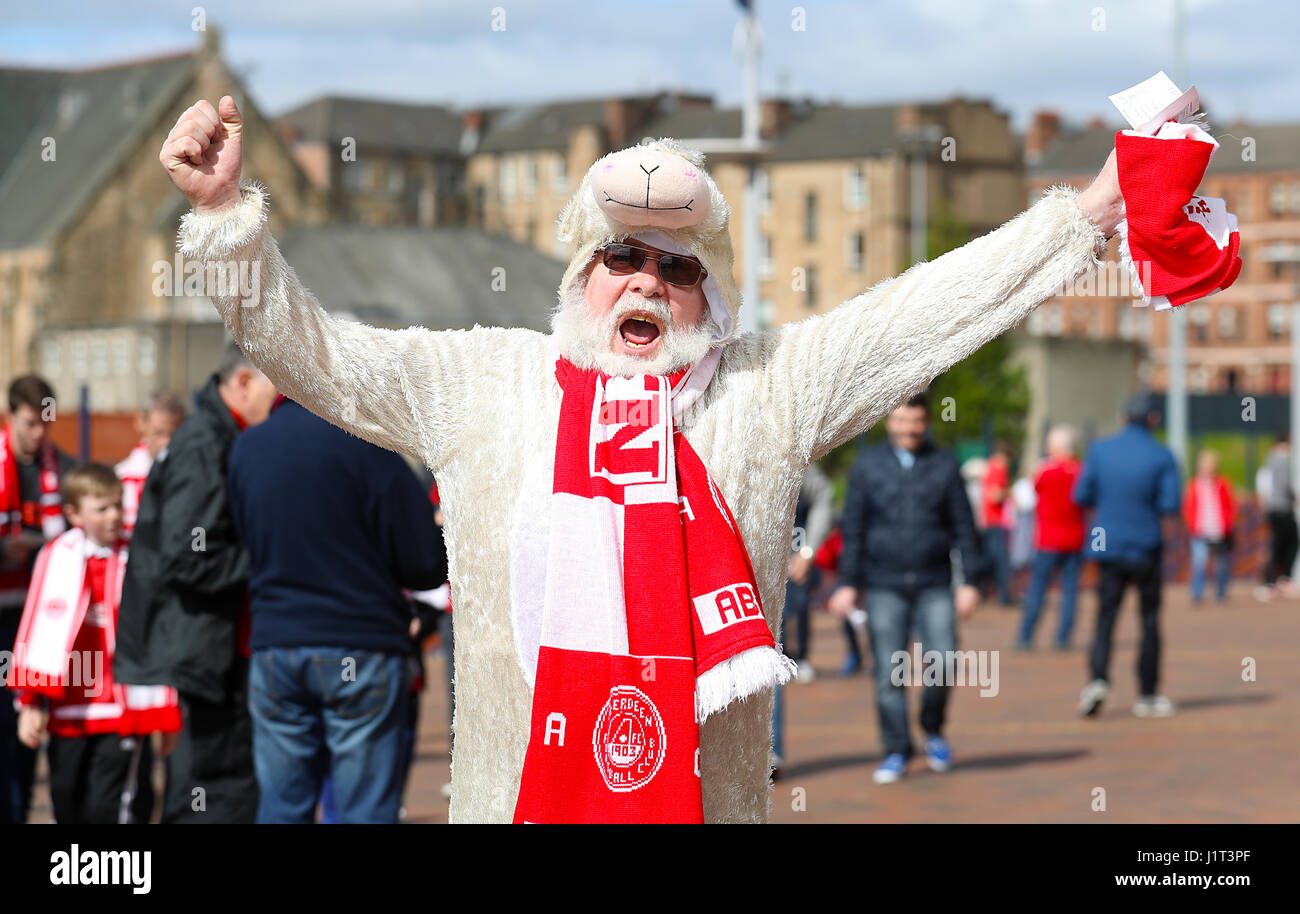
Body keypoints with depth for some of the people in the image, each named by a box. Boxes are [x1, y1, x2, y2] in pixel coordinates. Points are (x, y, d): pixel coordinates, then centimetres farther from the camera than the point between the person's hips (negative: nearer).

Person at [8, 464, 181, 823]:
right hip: (70, 715, 3)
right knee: (70, 810, 13)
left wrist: (167, 713, 5)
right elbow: (39, 631, 6)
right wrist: (31, 702, 5)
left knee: (114, 809, -10)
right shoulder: (57, 558, 1)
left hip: (126, 714, -3)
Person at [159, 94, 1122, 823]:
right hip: (511, 795, 0)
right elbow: (314, 351, 8)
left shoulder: (771, 387, 8)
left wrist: (1091, 210, 4)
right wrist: (225, 211, -2)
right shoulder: (481, 382, 8)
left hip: (709, 796, 0)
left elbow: (931, 307, 7)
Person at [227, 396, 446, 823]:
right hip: (360, 647, -5)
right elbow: (426, 562, -9)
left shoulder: (244, 447, 6)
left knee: (281, 807, 10)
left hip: (272, 647, 5)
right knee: (366, 809, 0)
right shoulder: (361, 439, -10)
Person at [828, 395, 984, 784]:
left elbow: (964, 527, 7)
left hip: (934, 586, 0)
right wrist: (848, 583, 1)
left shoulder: (945, 466, 6)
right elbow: (853, 528, 6)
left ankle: (933, 729, 14)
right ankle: (896, 752, 8)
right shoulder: (867, 465, 6)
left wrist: (970, 581, 0)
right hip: (884, 587, 0)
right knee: (888, 673, -2)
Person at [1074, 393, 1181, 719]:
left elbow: (1081, 496, -2)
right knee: (1150, 621, 10)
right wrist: (1149, 503, 10)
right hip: (1146, 547, -1)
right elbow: (1170, 505, -11)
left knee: (1105, 618, 5)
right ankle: (1147, 696, 14)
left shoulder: (1100, 450, -3)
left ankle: (1098, 678, -18)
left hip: (1108, 546, 2)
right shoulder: (1162, 456, -8)